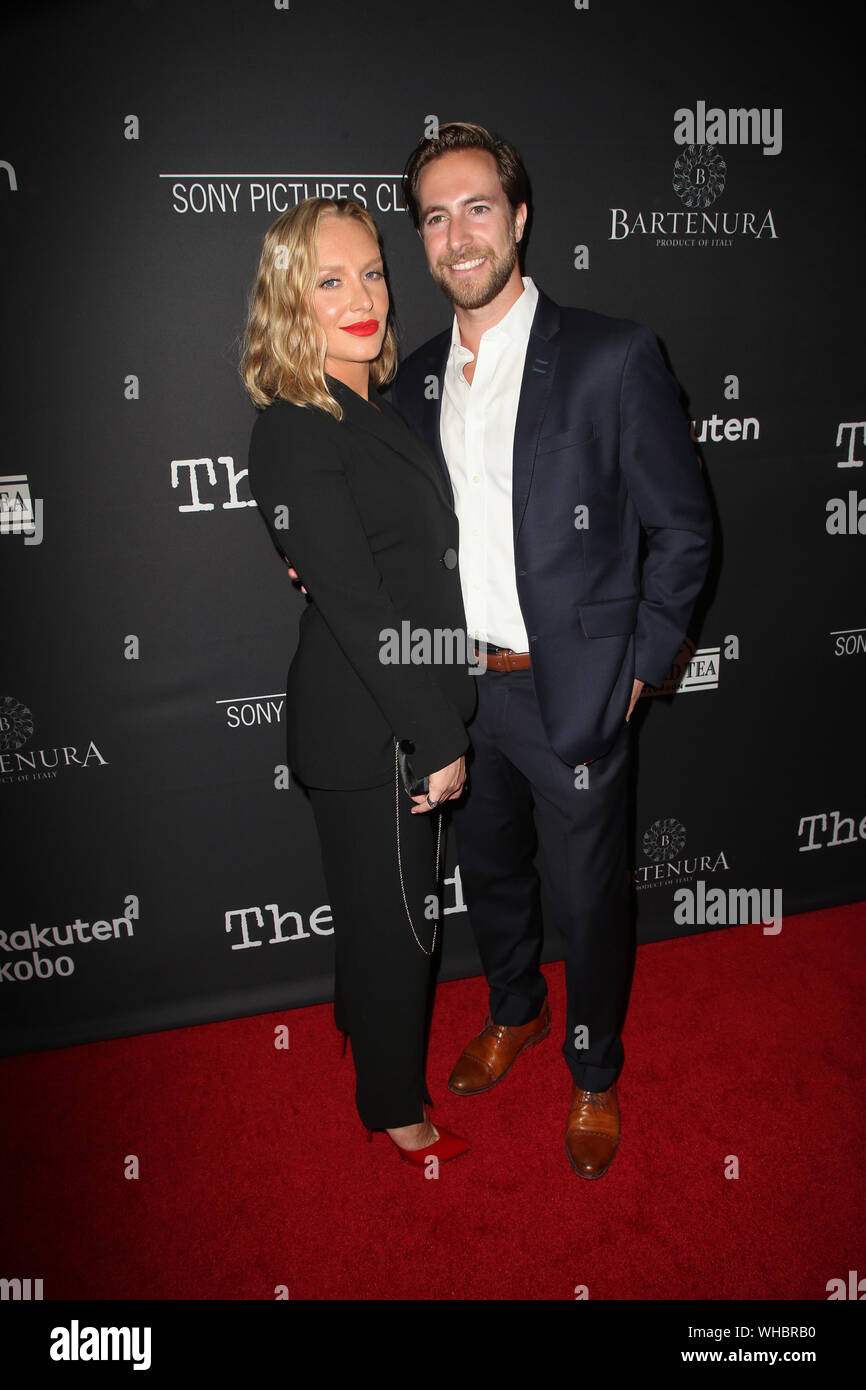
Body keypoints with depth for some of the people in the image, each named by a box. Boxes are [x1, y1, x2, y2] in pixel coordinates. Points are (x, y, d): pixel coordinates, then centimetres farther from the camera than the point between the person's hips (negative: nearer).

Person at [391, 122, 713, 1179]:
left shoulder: (613, 358, -12)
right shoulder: (416, 379, 5)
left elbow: (681, 526, -8)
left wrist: (637, 667, -10)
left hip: (572, 692, -5)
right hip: (460, 687, 5)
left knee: (587, 898, 10)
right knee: (488, 871, 23)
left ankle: (594, 1072, 37)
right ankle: (514, 1010, 51)